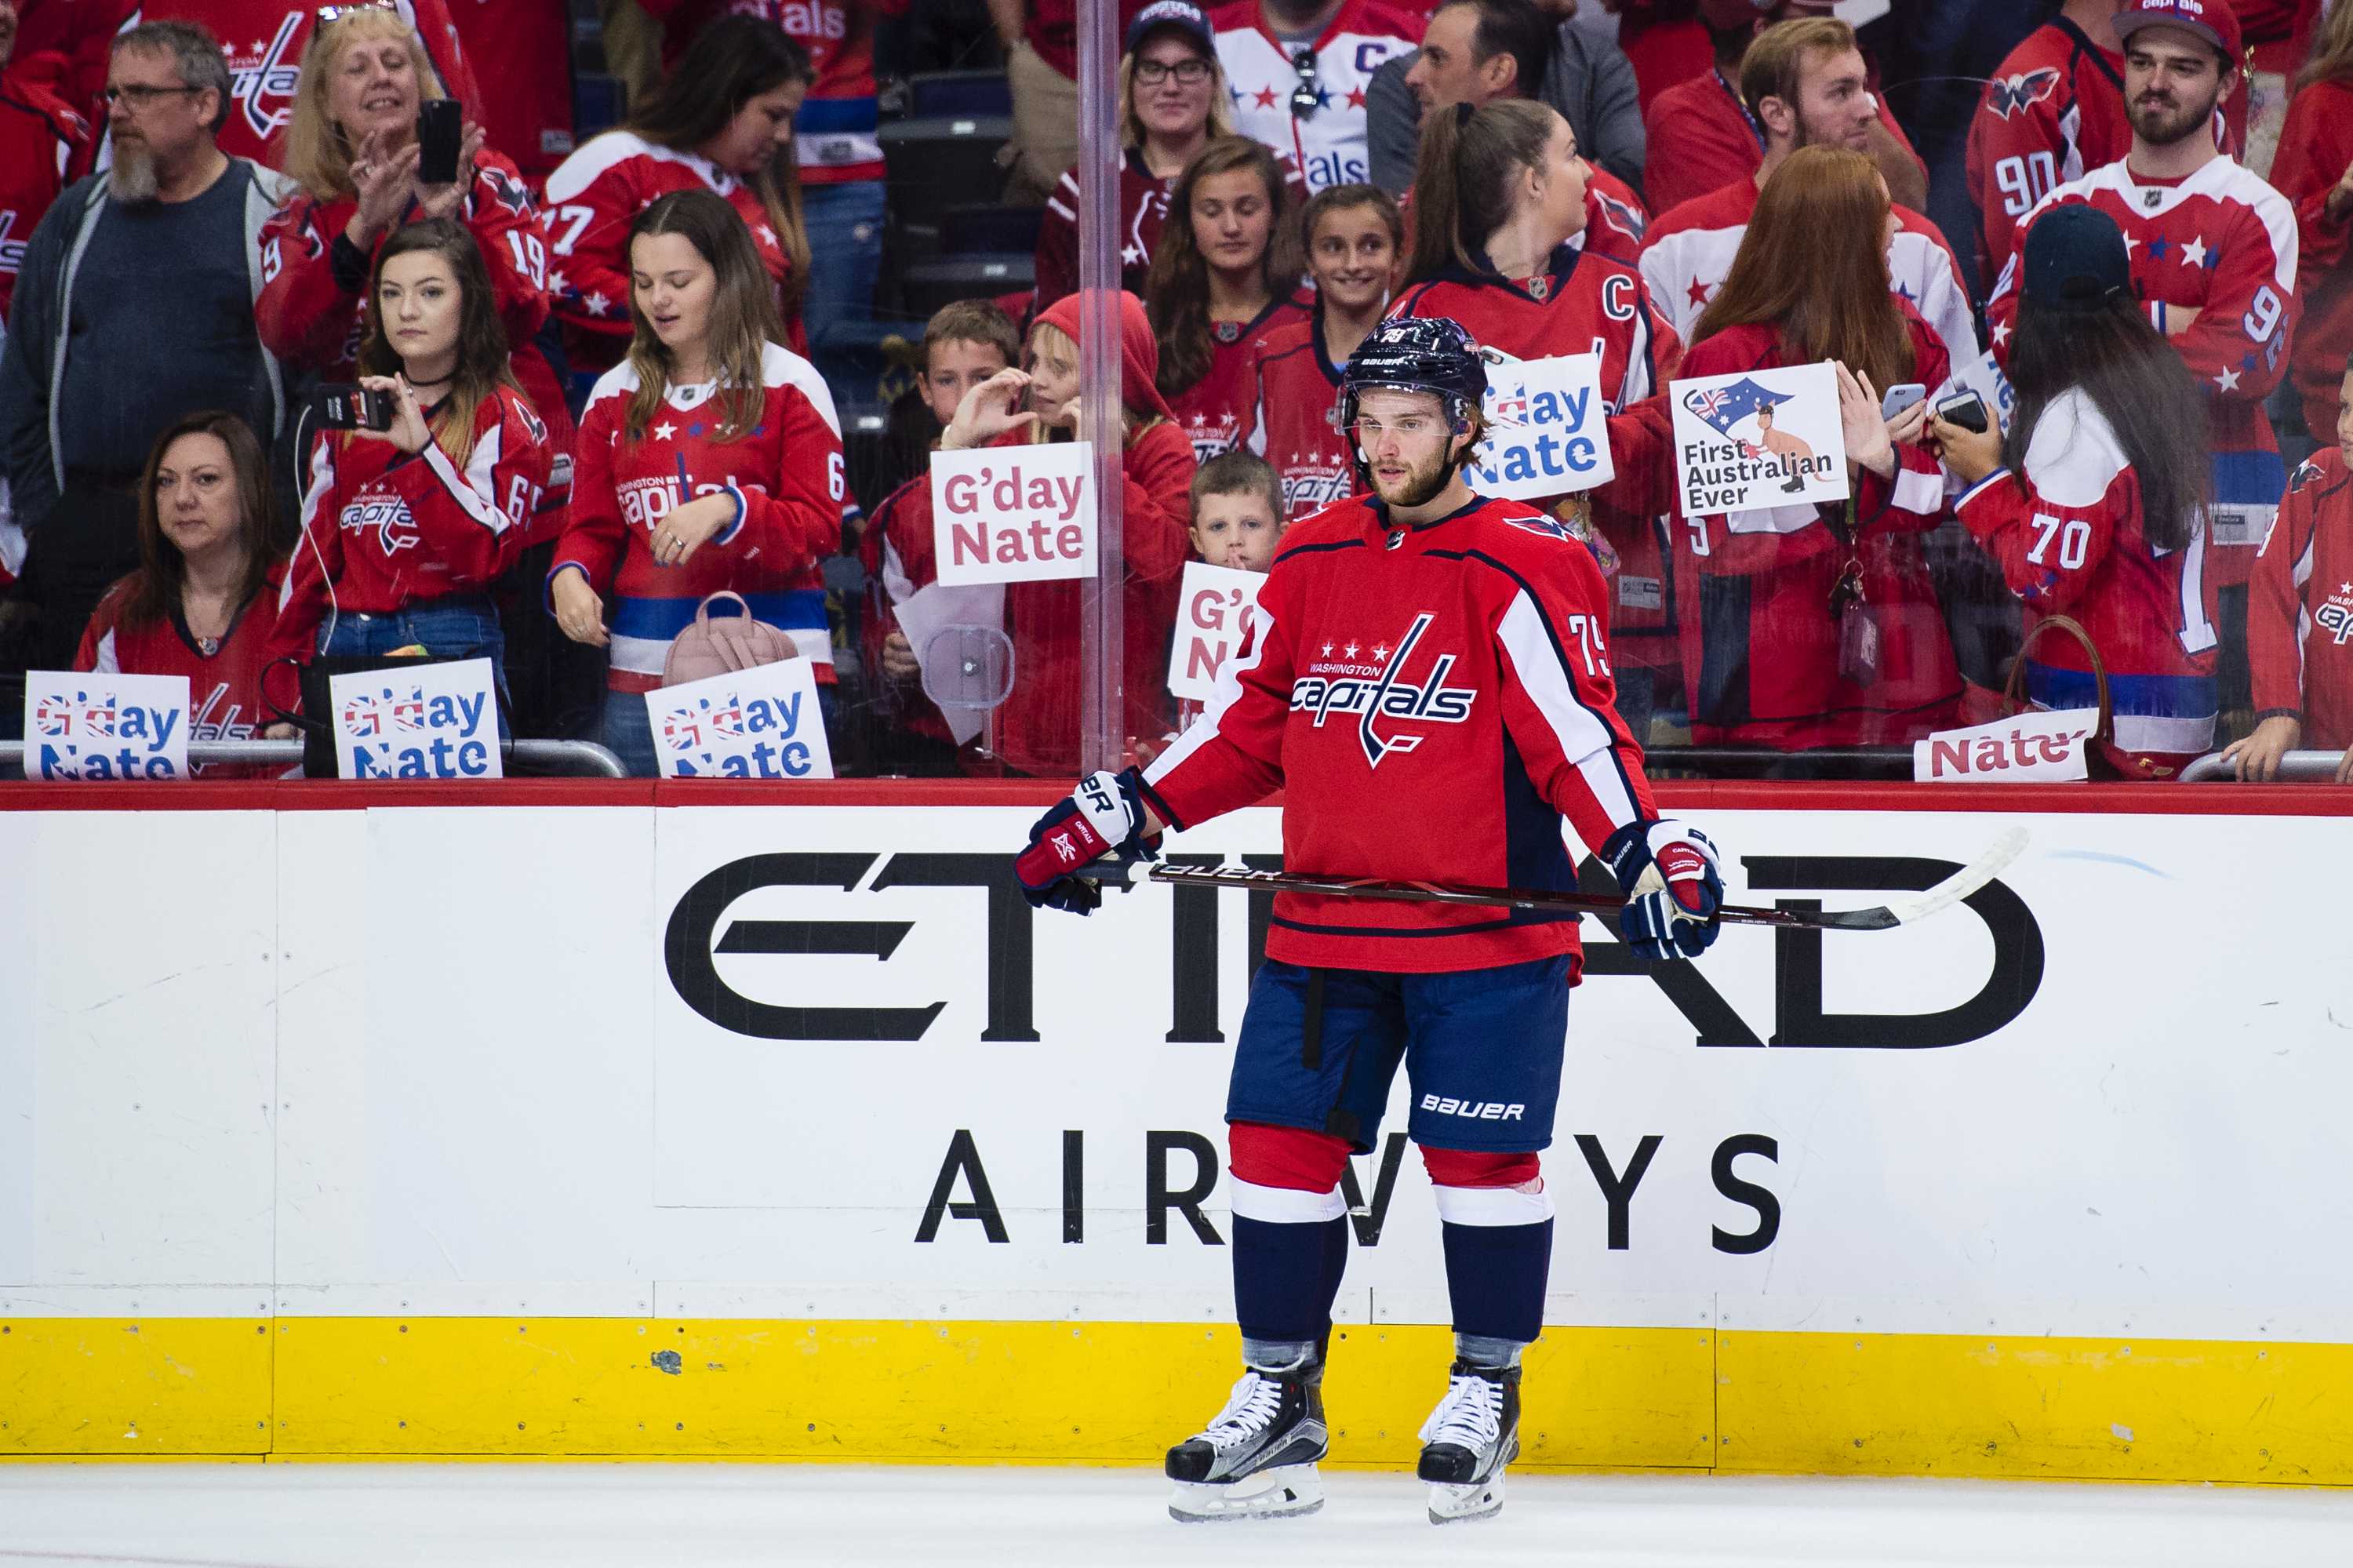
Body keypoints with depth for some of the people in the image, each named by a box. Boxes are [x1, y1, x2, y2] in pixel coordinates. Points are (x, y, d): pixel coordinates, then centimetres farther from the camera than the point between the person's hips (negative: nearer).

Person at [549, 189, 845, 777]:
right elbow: (591, 525, 14)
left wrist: (728, 510, -20)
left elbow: (820, 525, -4)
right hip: (641, 673, 4)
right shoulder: (615, 393, 14)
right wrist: (569, 576, -8)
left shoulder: (788, 385, 2)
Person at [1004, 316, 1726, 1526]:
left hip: (1487, 930, -5)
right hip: (1324, 921, 5)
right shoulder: (1312, 562, 10)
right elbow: (1246, 723, 17)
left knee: (1482, 1154, -1)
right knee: (1281, 1142, 2)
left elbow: (1576, 723, -13)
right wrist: (1120, 815, 12)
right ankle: (1278, 1399, 13)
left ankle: (1487, 1392, 15)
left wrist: (1643, 849, -26)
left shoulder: (1522, 567, -7)